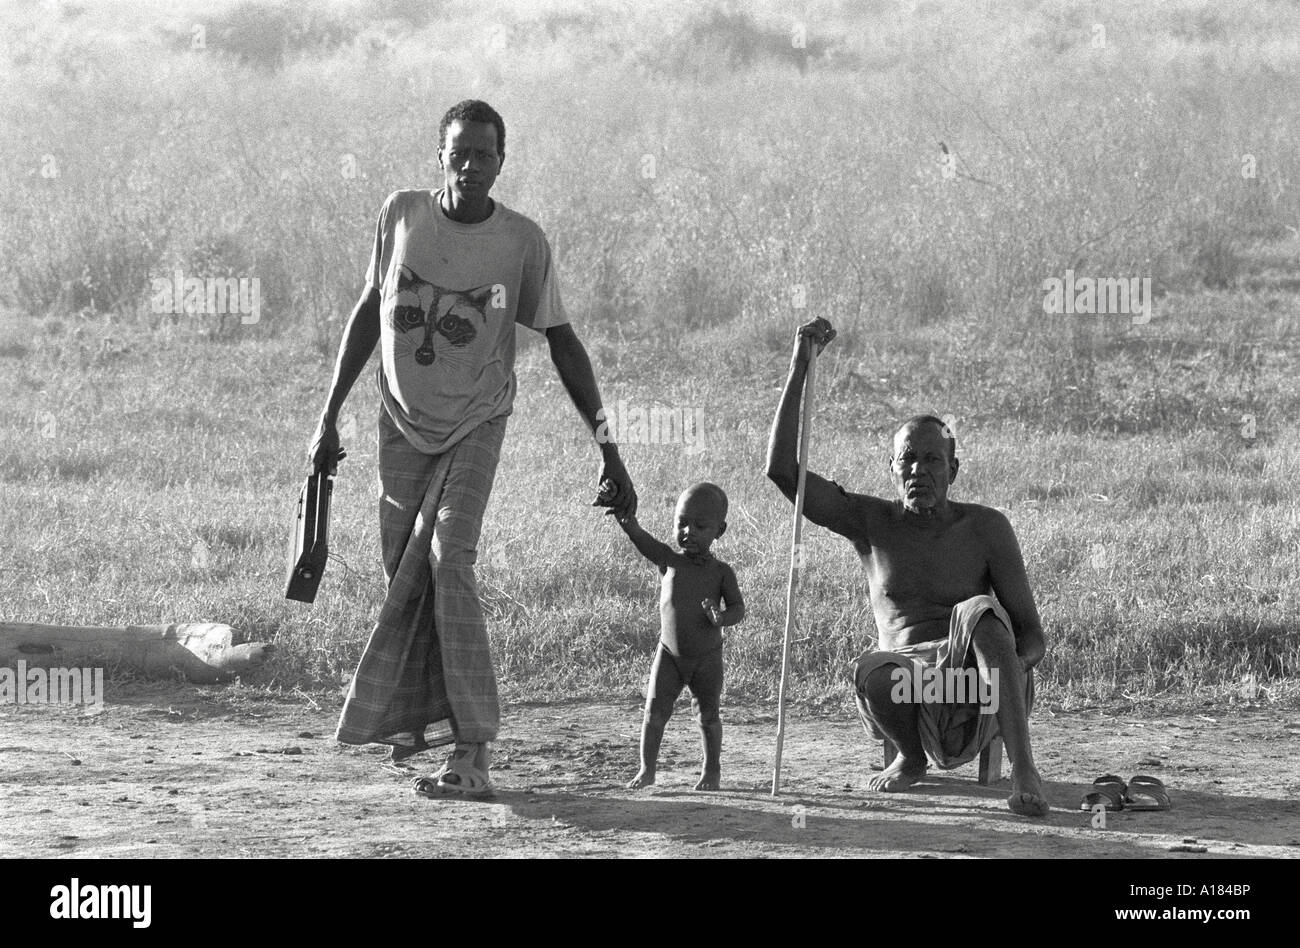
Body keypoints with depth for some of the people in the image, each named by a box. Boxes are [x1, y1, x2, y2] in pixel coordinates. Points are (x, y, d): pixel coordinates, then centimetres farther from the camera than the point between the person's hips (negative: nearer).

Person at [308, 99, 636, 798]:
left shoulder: (522, 242, -10)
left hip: (475, 425, -3)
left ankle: (473, 751, -22)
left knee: (447, 561, -19)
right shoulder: (401, 215, -3)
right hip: (403, 424, 3)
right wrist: (330, 415, 10)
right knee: (403, 575, 5)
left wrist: (606, 447, -7)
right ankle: (421, 714, 27)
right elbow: (370, 311, 9)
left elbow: (561, 342, -3)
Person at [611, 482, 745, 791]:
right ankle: (647, 769, 6)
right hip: (669, 654, 1)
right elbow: (638, 536, -21)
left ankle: (712, 770, 23)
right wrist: (622, 511, -40)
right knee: (654, 710, -4)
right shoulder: (669, 560, -6)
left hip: (707, 658, -1)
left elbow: (738, 608, -7)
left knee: (708, 715, 6)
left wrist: (721, 618, -31)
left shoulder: (721, 572, -7)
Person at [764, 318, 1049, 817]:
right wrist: (800, 365, -3)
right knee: (869, 670, -35)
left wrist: (1008, 664, -25)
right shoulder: (872, 523, 10)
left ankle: (1023, 770, -40)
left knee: (980, 612, -33)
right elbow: (782, 470, 0)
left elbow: (1032, 636, 1)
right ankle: (911, 757, -2)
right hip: (913, 699, 1)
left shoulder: (985, 528, 3)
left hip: (979, 704, -1)